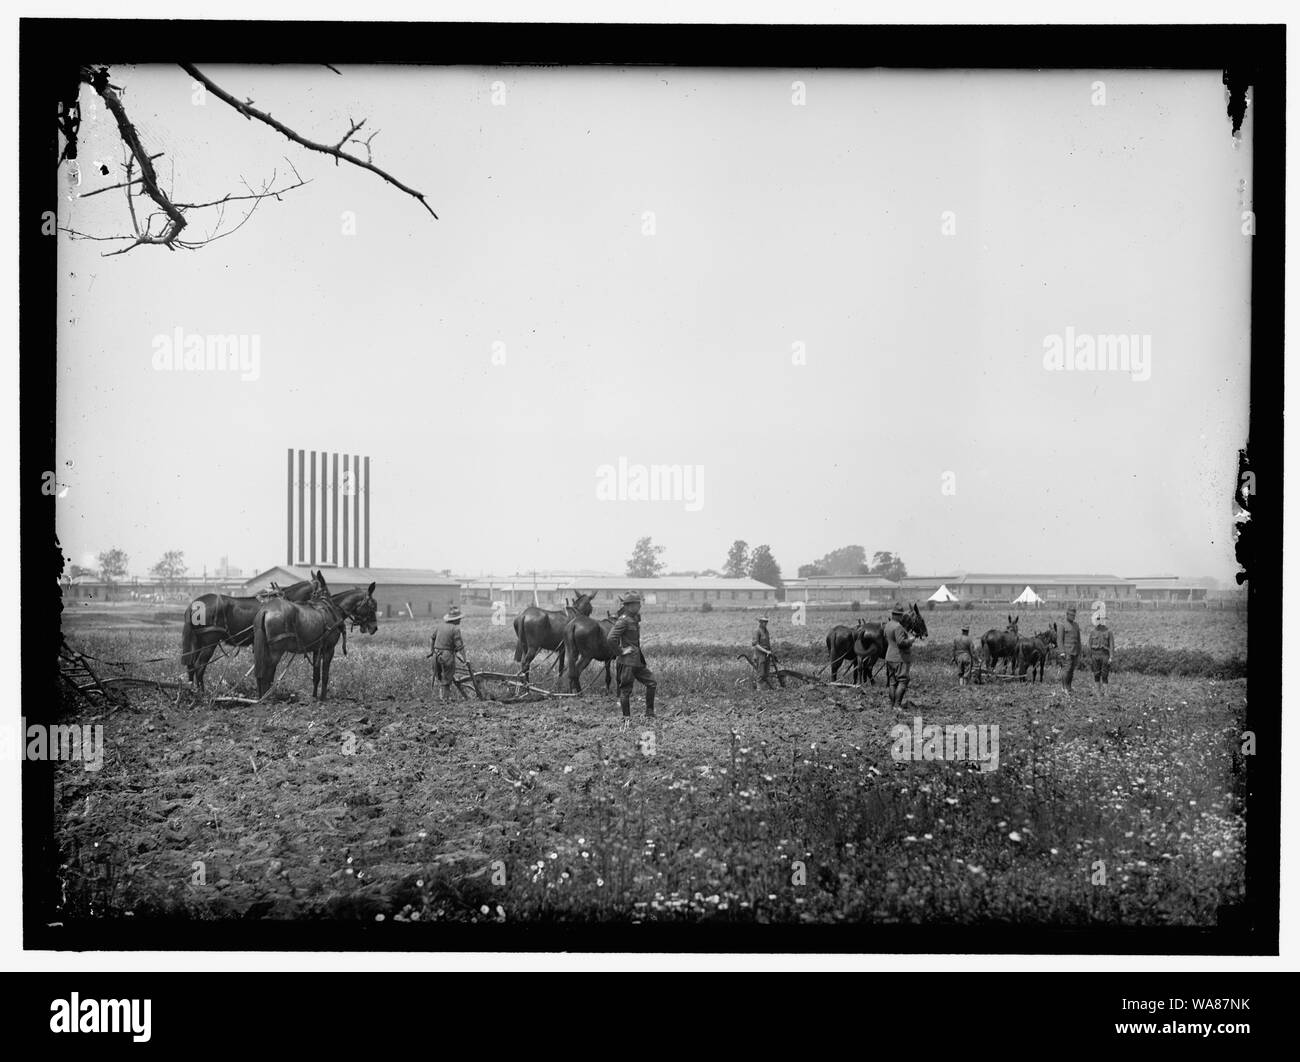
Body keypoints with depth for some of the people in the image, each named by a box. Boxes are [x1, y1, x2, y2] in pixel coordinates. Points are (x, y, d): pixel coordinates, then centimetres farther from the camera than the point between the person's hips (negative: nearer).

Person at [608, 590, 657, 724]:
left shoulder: (636, 618, 10)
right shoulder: (623, 621, -18)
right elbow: (611, 639, -27)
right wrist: (620, 652, -19)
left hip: (637, 660, 9)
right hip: (627, 661, -9)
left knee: (652, 683, 8)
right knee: (625, 690, 1)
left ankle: (649, 714, 15)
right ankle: (626, 719, 9)